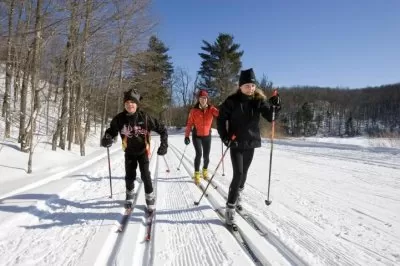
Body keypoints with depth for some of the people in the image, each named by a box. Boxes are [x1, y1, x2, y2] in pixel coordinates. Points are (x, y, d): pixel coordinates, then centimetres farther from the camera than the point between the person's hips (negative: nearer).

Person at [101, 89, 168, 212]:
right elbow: (111, 131, -3)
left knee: (145, 175, -7)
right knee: (129, 176, 8)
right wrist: (107, 138, -26)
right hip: (129, 152, 2)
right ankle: (129, 194, 36)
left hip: (142, 151, -2)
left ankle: (150, 197, 14)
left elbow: (162, 129, -14)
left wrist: (164, 144, -22)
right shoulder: (119, 119, -17)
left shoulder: (145, 117, -22)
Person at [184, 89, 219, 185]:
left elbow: (219, 114, -27)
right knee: (199, 153, -16)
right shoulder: (194, 110, -9)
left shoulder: (211, 109, -8)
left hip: (207, 136, 2)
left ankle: (205, 171, 34)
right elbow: (189, 124, -5)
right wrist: (187, 136, -7)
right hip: (196, 136, -1)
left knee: (206, 156, 5)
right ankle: (197, 174, -1)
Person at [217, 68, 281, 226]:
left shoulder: (259, 100, -1)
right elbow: (221, 119, -4)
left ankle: (238, 195, 41)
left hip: (251, 142, 4)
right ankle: (230, 208, -2)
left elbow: (270, 117, -4)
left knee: (244, 173, 16)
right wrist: (224, 137, -14)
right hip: (236, 143, -4)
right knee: (238, 174, -11)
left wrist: (274, 106, -22)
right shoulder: (232, 101, -10)